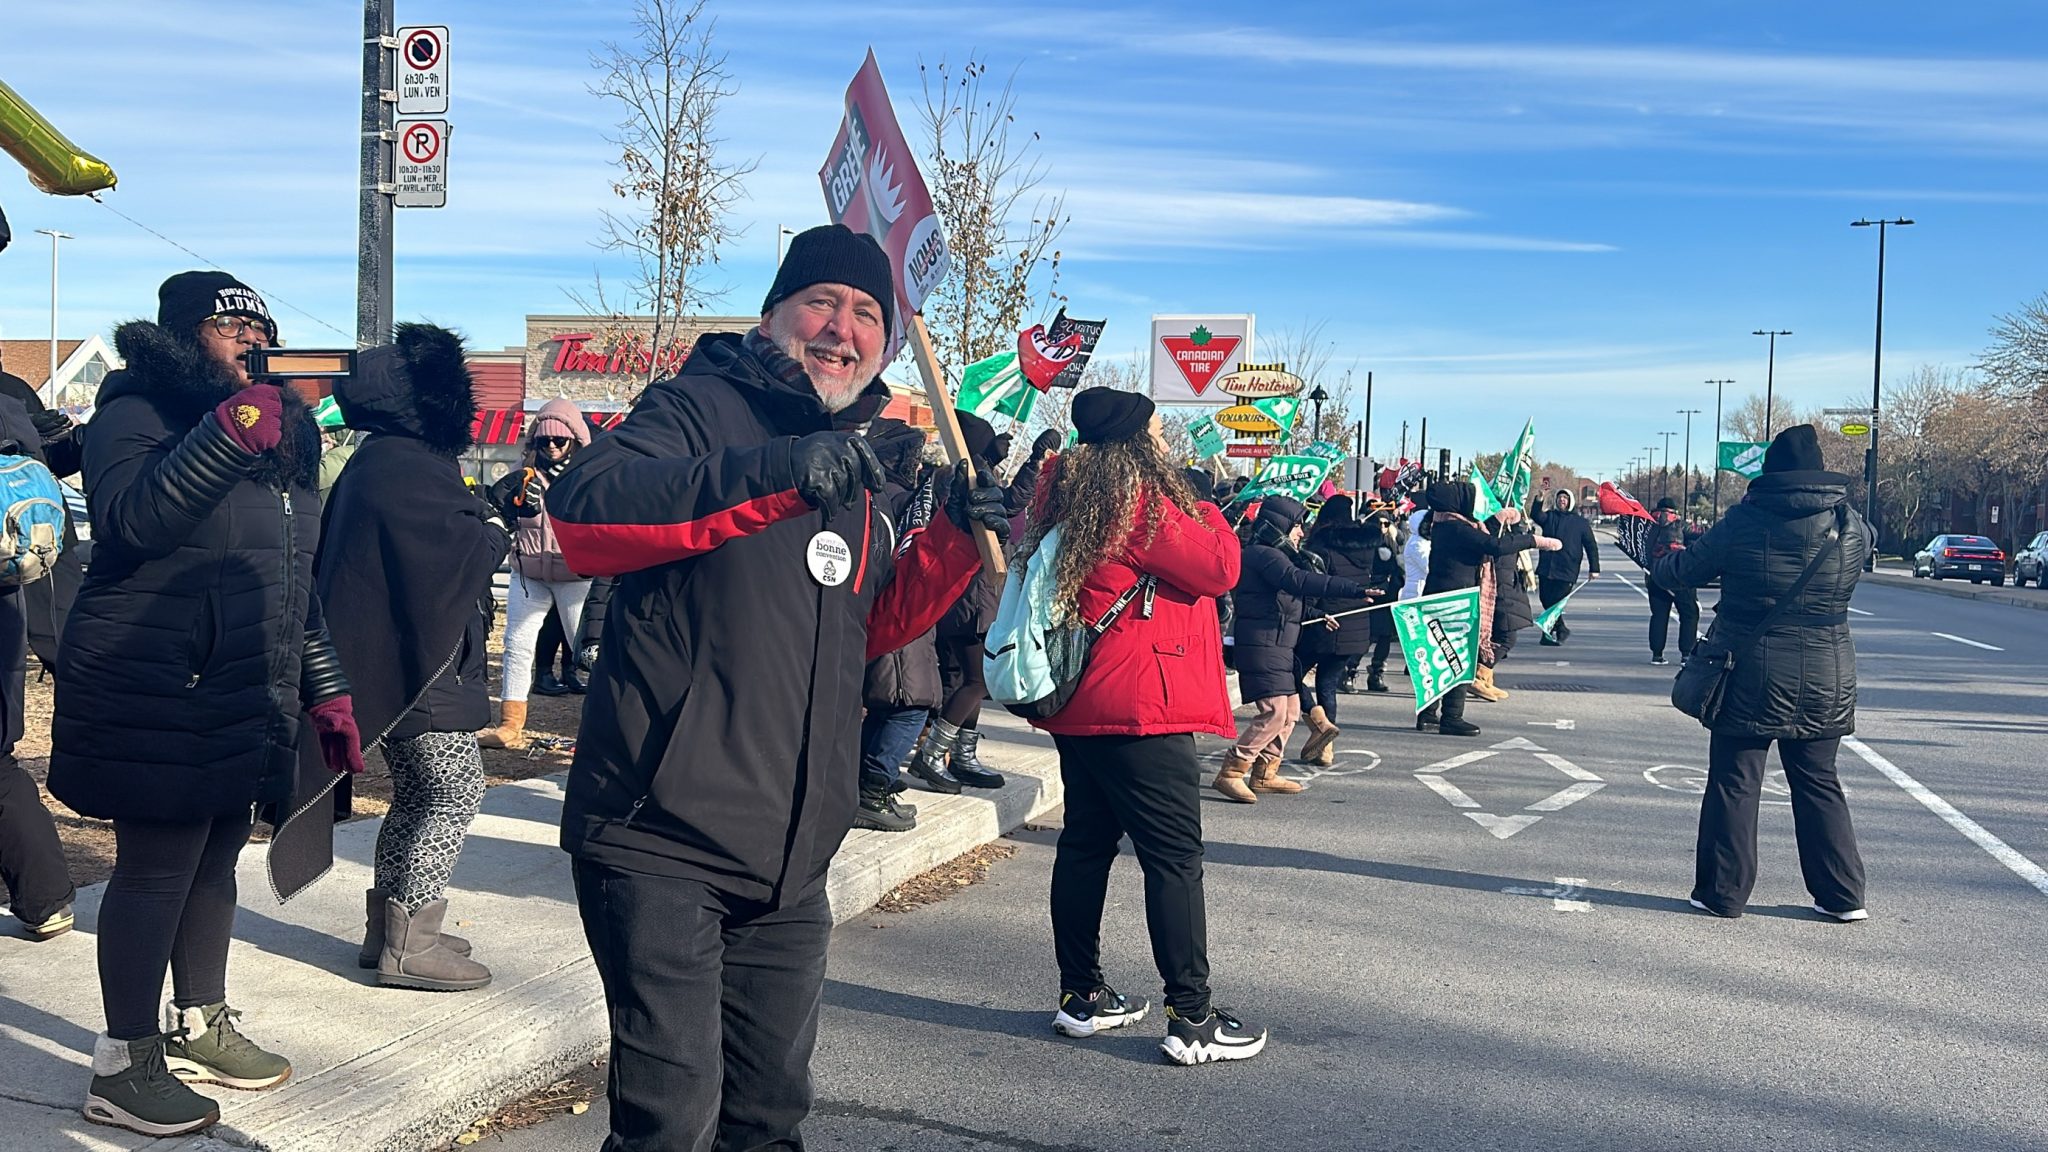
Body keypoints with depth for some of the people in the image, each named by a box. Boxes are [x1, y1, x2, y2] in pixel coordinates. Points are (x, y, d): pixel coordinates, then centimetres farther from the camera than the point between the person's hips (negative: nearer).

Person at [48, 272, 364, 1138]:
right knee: (156, 869, -4)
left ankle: (199, 1025, 29)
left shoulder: (281, 440, 16)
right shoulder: (137, 417, -7)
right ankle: (123, 1066, 6)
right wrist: (225, 438, -35)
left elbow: (296, 582, 21)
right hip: (154, 699, -8)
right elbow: (132, 520, -27)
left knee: (215, 858, 15)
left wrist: (325, 687, 19)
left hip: (241, 700, 8)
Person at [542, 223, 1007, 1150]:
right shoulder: (699, 408, -7)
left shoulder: (851, 467, 17)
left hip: (789, 863, 8)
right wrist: (769, 475, -36)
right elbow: (581, 510, -26)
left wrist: (954, 542, 8)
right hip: (663, 842, -7)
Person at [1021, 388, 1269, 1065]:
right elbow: (1219, 569, -11)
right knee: (1174, 858, -5)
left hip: (1078, 703, 10)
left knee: (1086, 844, 14)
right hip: (1138, 706, -9)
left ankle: (1082, 996, 23)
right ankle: (1192, 1018, -1)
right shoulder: (1137, 496, -14)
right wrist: (1209, 514, 6)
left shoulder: (1069, 490, 13)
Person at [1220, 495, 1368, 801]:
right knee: (1274, 711, -15)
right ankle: (1230, 773, -12)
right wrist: (1353, 589, -37)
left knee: (1290, 711, 14)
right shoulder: (1265, 555, -16)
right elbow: (1300, 581, -31)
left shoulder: (1270, 555, 19)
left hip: (1277, 649, 11)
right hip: (1262, 647, -11)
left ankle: (1264, 775, 21)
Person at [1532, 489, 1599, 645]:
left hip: (1566, 572, -3)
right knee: (1546, 600, 6)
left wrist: (1594, 569, 2)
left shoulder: (1580, 522, 7)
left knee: (1554, 602, -9)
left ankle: (1550, 633, 6)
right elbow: (1537, 516, -11)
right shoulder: (1549, 516, 13)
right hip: (1546, 569, 3)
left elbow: (1591, 546, 8)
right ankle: (1561, 630, 24)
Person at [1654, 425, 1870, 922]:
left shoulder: (1745, 520, -10)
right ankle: (1843, 895, 17)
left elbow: (1684, 571, -2)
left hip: (1751, 677, -3)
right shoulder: (1851, 526, -2)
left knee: (1733, 784, 6)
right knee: (1819, 784, 15)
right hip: (1825, 681, 3)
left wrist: (1663, 564, 22)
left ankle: (1722, 892, 11)